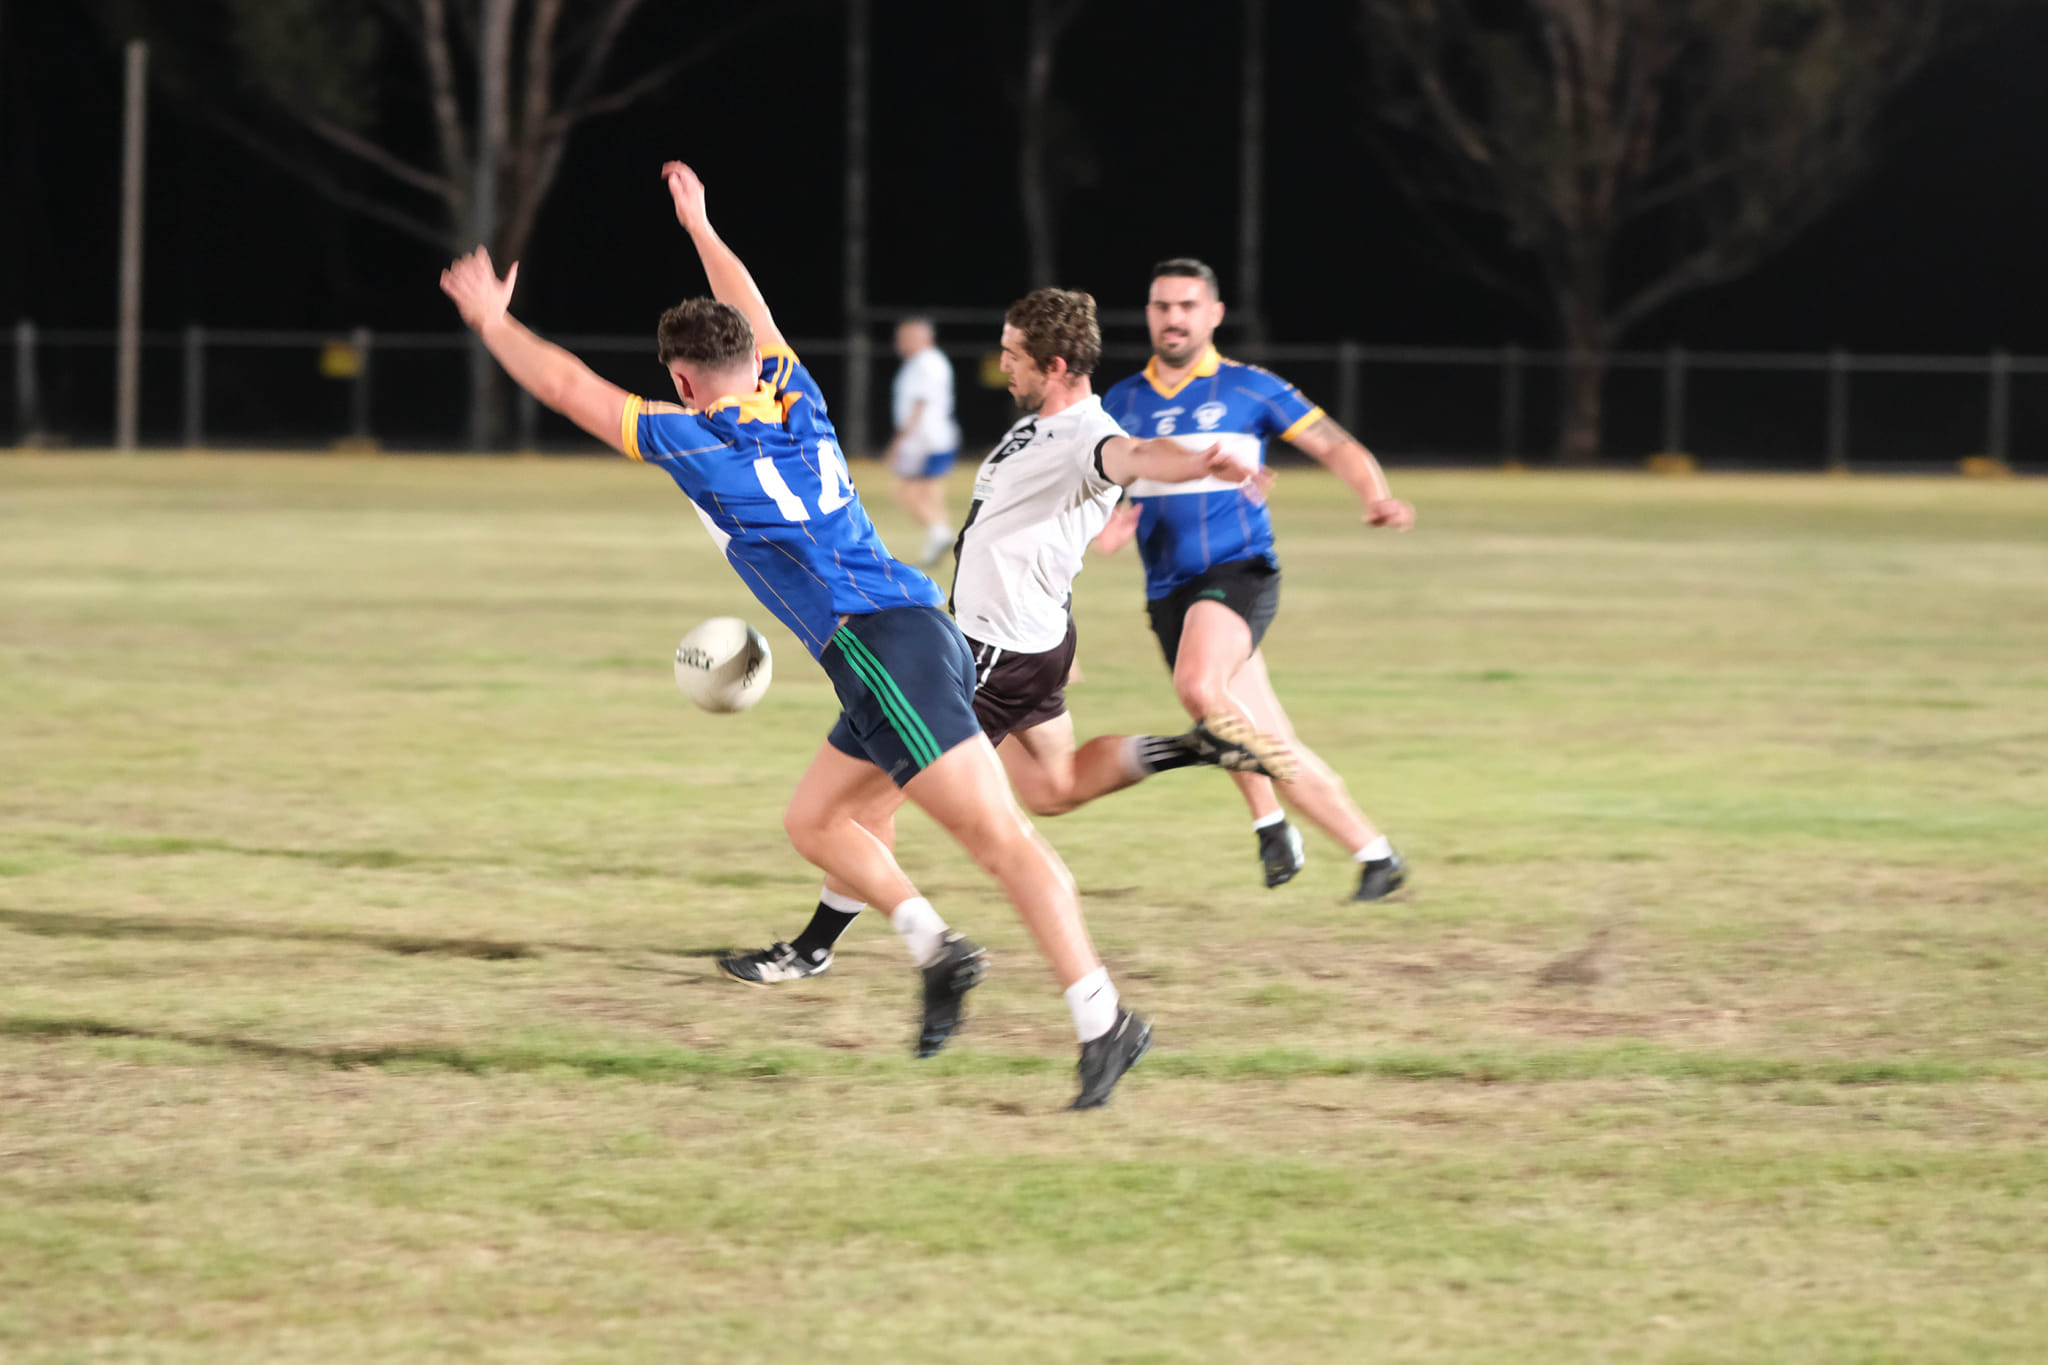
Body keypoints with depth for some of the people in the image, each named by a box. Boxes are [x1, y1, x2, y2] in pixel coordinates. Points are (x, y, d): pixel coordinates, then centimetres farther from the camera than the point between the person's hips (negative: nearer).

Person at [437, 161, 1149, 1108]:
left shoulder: (699, 443, -2)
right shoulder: (795, 401, 17)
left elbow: (571, 389, 8)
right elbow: (754, 315, 38)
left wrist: (492, 320, 23)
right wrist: (699, 228, 52)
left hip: (884, 649, -8)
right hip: (917, 634, 8)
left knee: (999, 835, -16)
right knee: (813, 819, 19)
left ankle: (1103, 1020, -24)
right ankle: (935, 948, 4)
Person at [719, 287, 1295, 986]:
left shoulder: (1084, 438, -25)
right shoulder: (1036, 424, 6)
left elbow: (1137, 455, -49)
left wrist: (1205, 463, -68)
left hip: (999, 654, -10)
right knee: (1053, 787, 27)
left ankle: (813, 947, 7)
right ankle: (1201, 745, 21)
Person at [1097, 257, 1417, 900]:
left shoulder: (1249, 389, 1)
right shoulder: (1121, 402, 12)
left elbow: (1336, 446, 3)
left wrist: (1378, 497, -16)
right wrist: (1103, 527, -6)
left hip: (1238, 571, -5)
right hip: (1169, 592, 5)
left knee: (1199, 686, -33)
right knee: (1273, 750, 3)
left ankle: (1268, 820, -17)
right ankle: (1375, 855, 14)